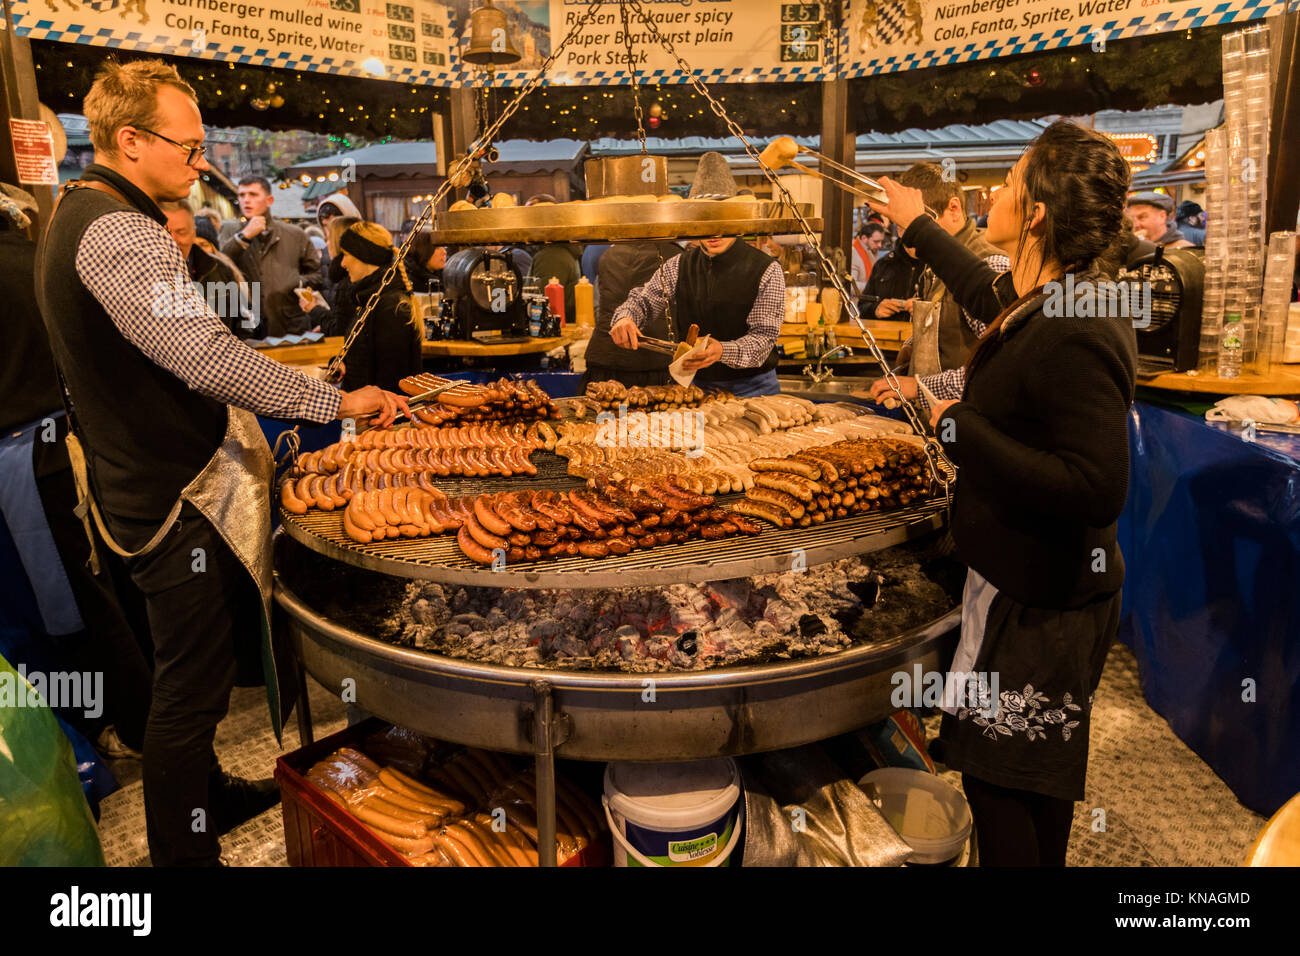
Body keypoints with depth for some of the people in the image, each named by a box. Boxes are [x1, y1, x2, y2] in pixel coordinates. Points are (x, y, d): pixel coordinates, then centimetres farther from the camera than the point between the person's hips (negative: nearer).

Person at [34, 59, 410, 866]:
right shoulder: (122, 236, -21)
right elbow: (207, 356, -29)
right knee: (193, 684, 0)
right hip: (178, 497, -11)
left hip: (146, 484, 11)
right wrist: (337, 402, -25)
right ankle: (185, 851, 15)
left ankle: (208, 795, 42)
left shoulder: (82, 216, 15)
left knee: (201, 663, 24)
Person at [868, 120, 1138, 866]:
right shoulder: (1049, 301, 1)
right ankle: (1044, 859, 46)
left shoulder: (1076, 336, -29)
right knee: (1042, 769, 26)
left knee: (996, 774, 7)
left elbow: (1098, 491, -33)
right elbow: (987, 292, 25)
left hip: (1036, 600, -10)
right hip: (1047, 585, 10)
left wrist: (962, 429, -26)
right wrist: (918, 226, 36)